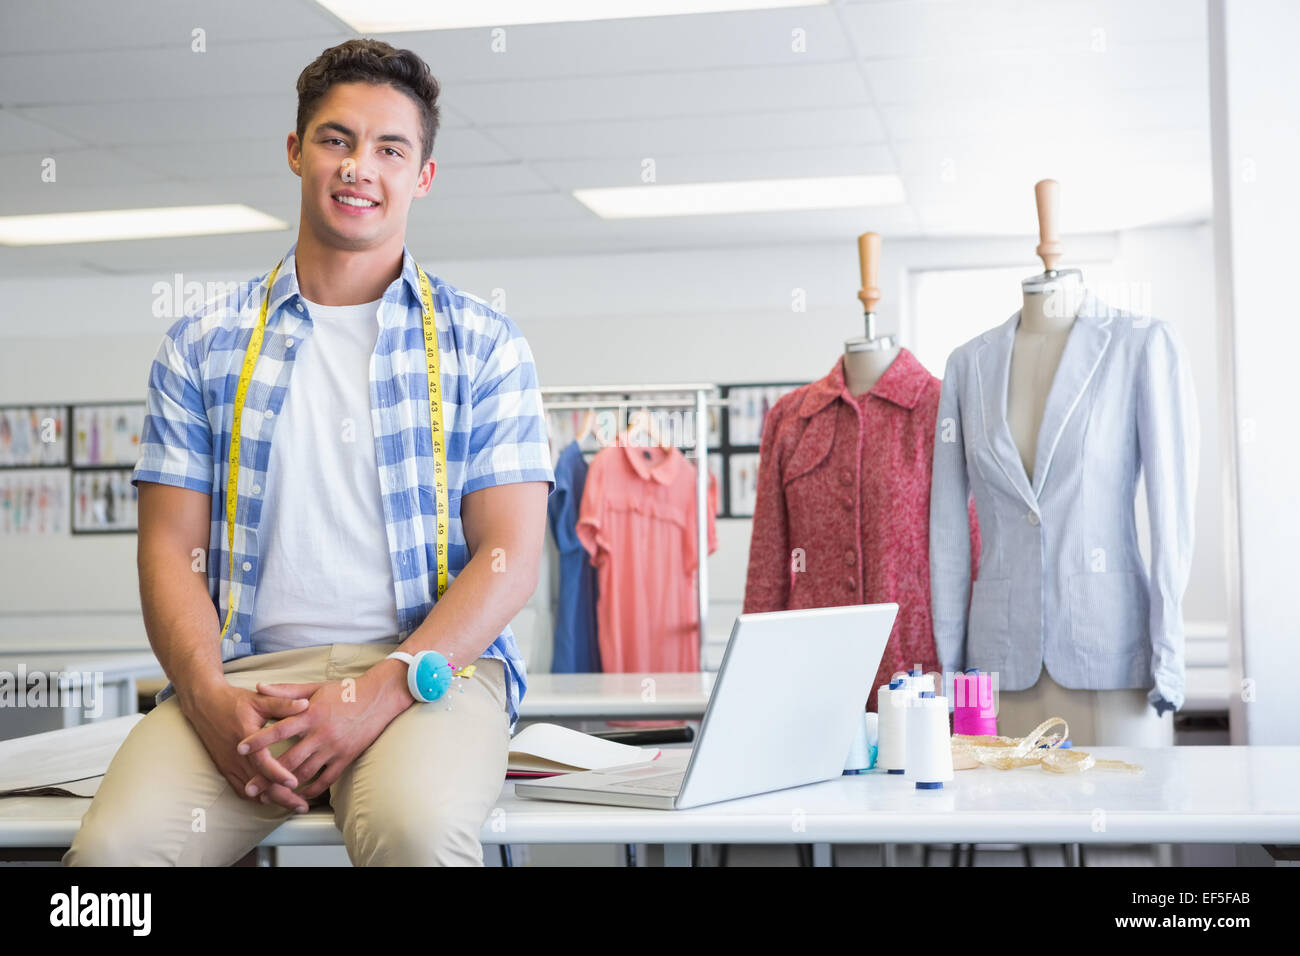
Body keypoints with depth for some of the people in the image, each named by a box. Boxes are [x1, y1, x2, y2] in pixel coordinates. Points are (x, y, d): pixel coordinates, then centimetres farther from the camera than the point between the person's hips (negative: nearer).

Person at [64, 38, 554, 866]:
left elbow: (510, 556, 1)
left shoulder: (483, 344, 10)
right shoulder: (203, 346, 15)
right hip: (247, 669, 2)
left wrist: (382, 691, -14)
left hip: (427, 663, -1)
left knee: (415, 830, -35)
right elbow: (172, 547, 9)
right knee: (113, 844, -27)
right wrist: (211, 698, -11)